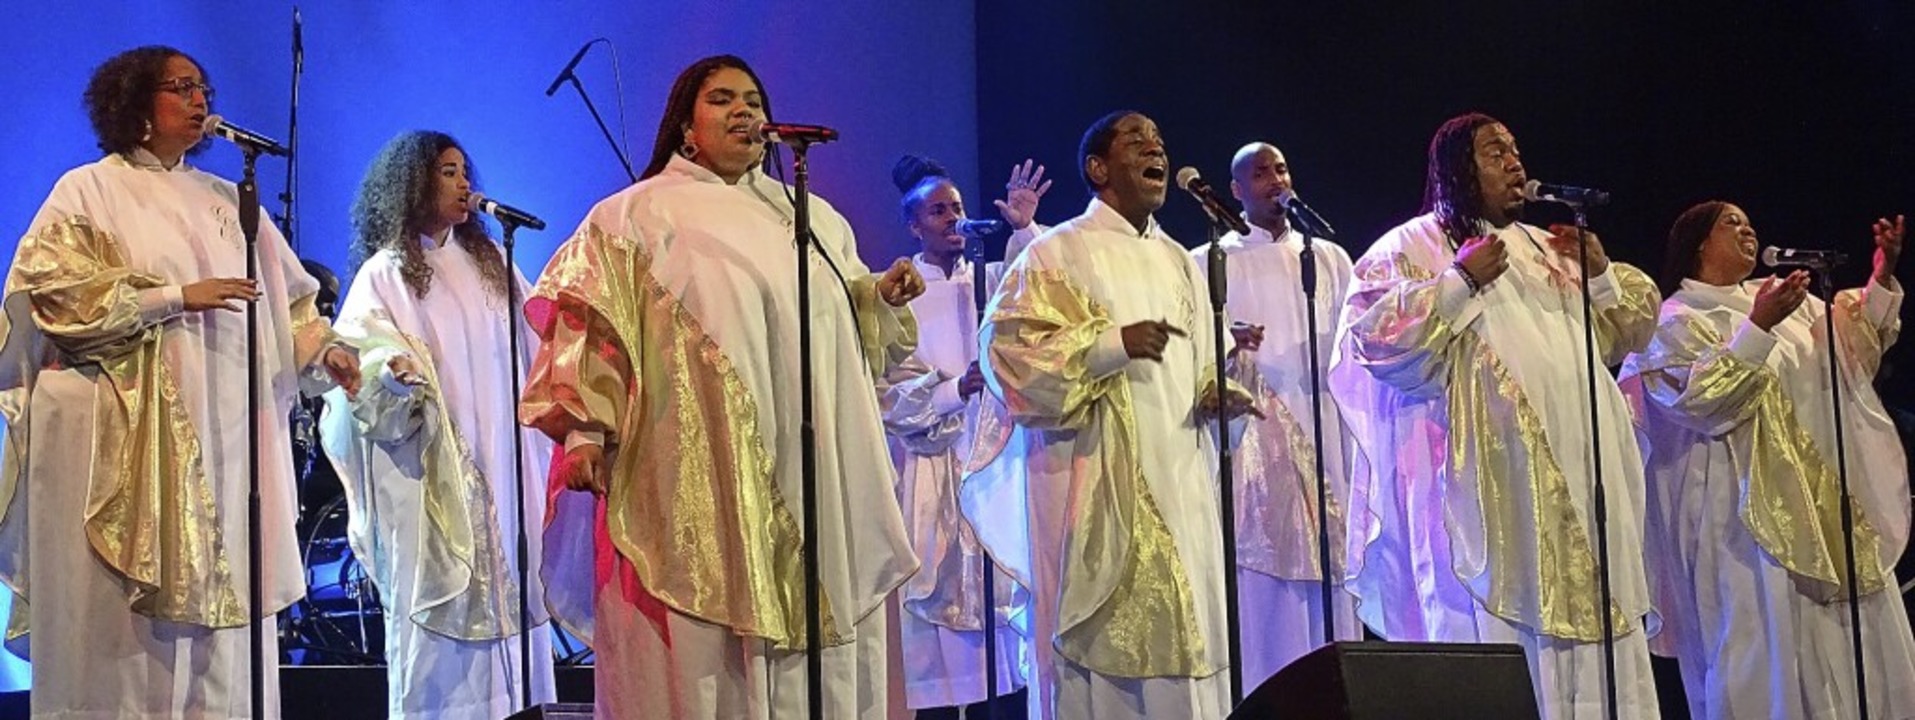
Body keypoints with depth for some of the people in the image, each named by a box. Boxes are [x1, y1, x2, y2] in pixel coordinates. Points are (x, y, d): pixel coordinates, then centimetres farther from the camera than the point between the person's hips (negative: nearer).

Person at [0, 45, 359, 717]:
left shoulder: (224, 199, 19)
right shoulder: (88, 191, 6)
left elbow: (284, 299, 16)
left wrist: (323, 349, -3)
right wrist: (176, 295, -12)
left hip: (221, 434, 4)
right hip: (128, 440, -4)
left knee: (218, 596, -1)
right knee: (126, 618, -8)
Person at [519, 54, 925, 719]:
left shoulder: (816, 220, 20)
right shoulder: (638, 216, 6)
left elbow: (853, 326, 25)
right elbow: (590, 322, -3)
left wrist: (883, 296, 4)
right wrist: (584, 430, -14)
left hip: (815, 477, 5)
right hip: (695, 482, -5)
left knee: (822, 653, 4)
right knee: (696, 650, -6)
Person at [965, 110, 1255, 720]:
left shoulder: (1177, 260, 18)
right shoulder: (1057, 253, -2)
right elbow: (1005, 348, -12)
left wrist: (1216, 394, 2)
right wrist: (1112, 343, -19)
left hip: (1181, 482, 7)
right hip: (1099, 487, -6)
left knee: (1185, 638, 5)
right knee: (1108, 645, -8)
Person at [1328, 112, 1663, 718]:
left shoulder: (1545, 246, 22)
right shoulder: (1410, 247, 3)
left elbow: (1631, 331, 22)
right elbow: (1374, 337, -12)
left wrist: (1600, 272, 4)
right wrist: (1460, 280, -14)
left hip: (1578, 473, 6)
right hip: (1485, 481, -6)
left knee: (1586, 621, 4)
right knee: (1499, 631, -11)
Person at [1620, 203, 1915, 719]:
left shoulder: (1774, 296, 17)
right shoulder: (1677, 321, -4)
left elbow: (1855, 340, 19)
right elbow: (1701, 399, -19)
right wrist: (1757, 328, -23)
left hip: (1823, 496, 8)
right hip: (1751, 507, -7)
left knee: (1845, 636, 8)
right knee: (1767, 635, -10)